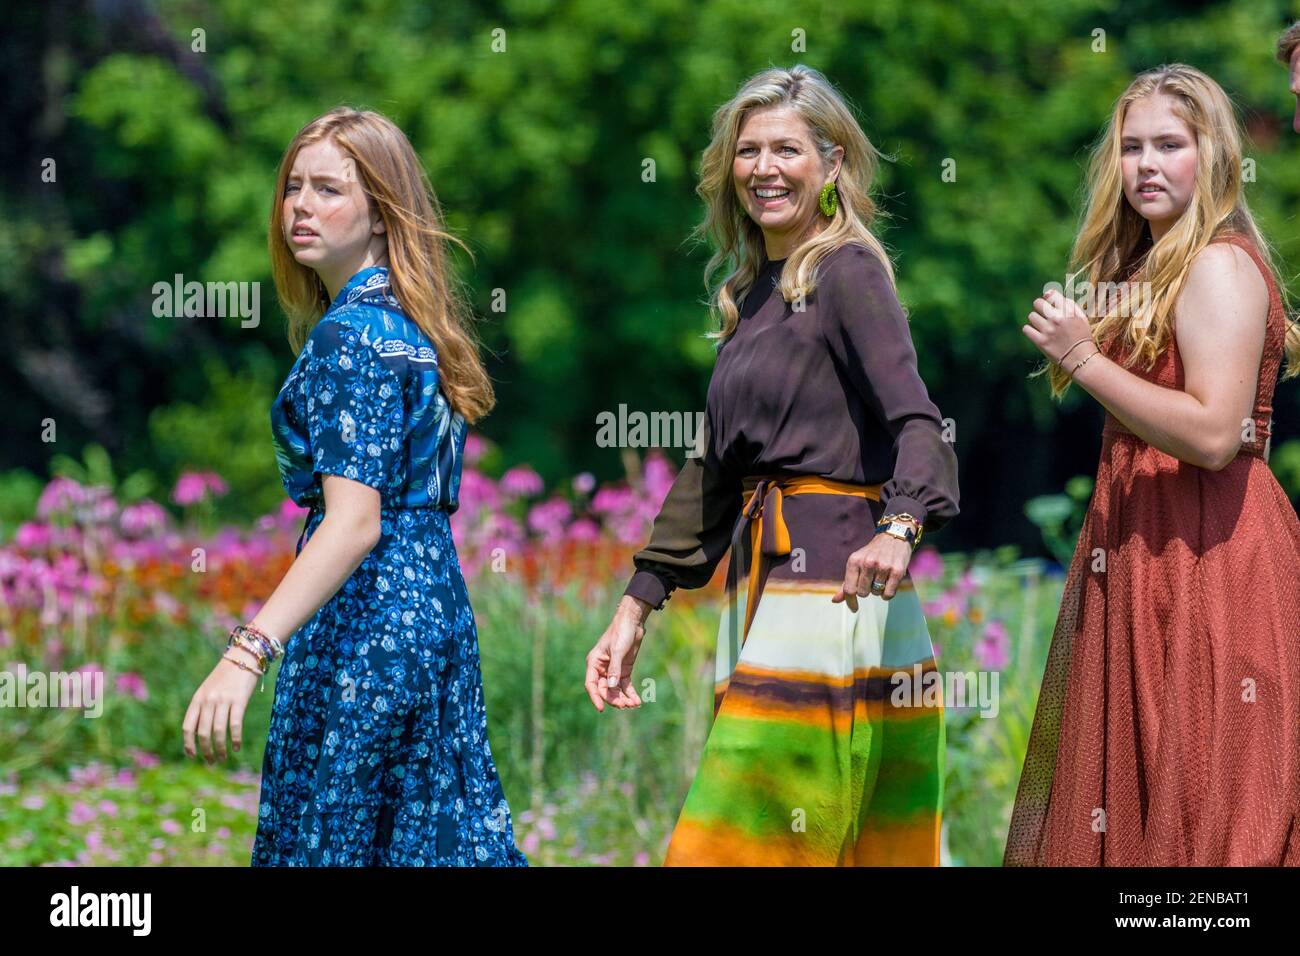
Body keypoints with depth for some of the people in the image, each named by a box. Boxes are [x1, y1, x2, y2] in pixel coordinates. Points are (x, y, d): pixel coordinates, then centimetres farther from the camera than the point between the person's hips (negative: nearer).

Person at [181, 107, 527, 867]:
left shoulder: (348, 334, -16)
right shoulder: (412, 321, 13)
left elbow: (354, 521, -27)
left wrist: (248, 654, -36)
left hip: (366, 606, -9)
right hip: (437, 597, 9)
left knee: (325, 838, -1)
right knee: (445, 830, 12)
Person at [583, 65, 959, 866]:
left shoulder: (849, 273, -6)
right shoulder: (755, 292, 20)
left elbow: (915, 420, -20)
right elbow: (716, 467, 23)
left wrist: (900, 528, -39)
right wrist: (636, 609, 21)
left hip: (834, 582, -8)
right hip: (766, 583, 8)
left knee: (750, 840, -12)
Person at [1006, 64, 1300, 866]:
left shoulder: (1220, 266, -11)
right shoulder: (1151, 266, 19)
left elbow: (1214, 434, -22)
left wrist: (1086, 359, -19)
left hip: (1205, 553, -10)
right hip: (1142, 546, 10)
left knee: (1197, 796, -8)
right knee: (1135, 793, 9)